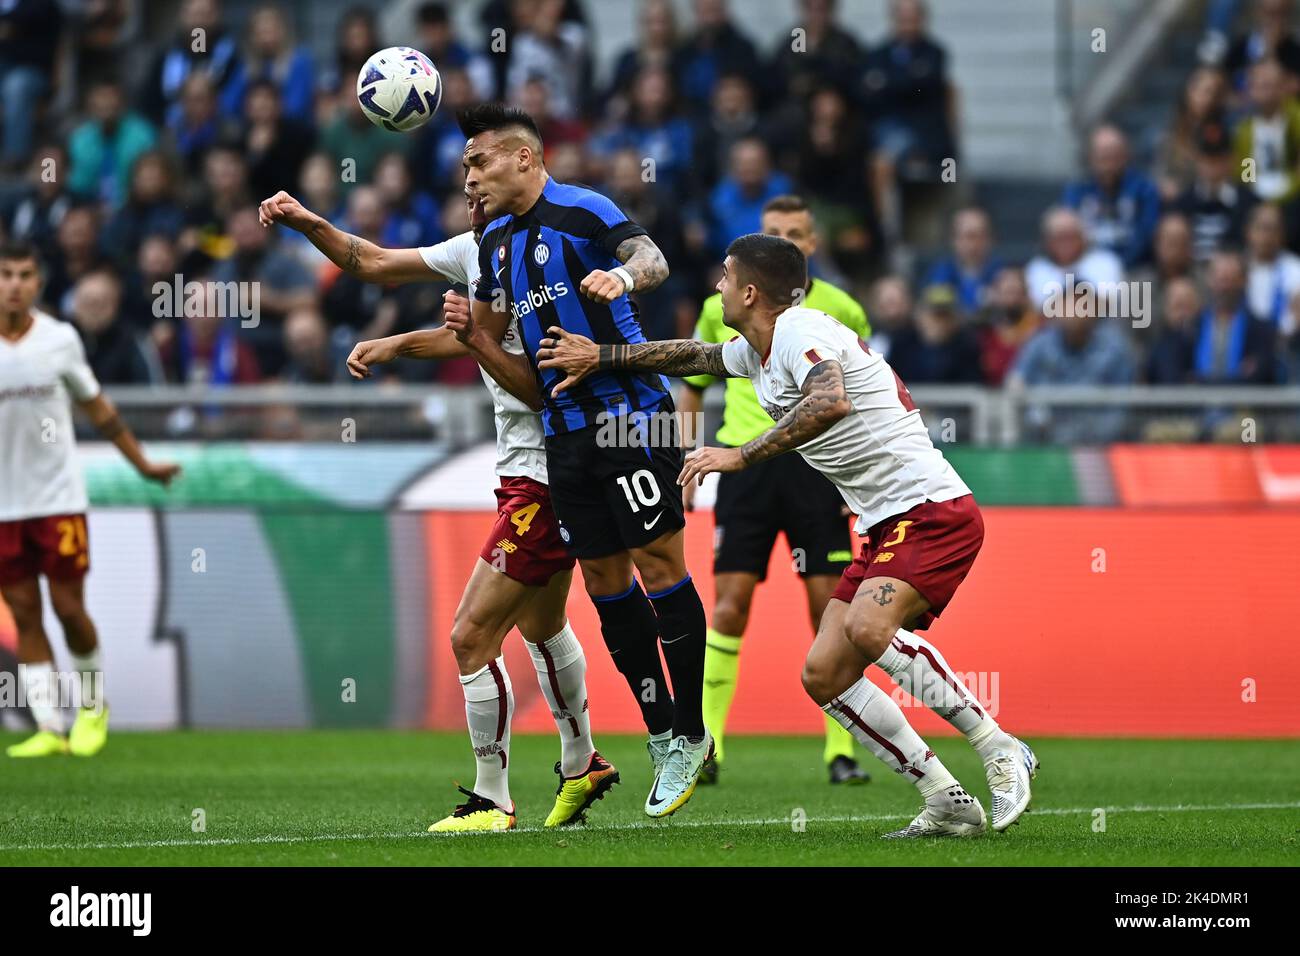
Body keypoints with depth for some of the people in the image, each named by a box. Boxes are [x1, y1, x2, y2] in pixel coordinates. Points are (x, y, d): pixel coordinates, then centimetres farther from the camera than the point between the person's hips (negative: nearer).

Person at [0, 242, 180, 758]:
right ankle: (49, 729, 4)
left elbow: (97, 407, 11)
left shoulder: (60, 339, -2)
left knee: (69, 608, -2)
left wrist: (142, 464, 15)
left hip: (59, 497, -1)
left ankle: (93, 706, 21)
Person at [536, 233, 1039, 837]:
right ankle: (948, 803, 1)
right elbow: (693, 355, 35)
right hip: (884, 530, 10)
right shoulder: (755, 352, 16)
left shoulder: (800, 330, -13)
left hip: (934, 511, -10)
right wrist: (599, 358, 40)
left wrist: (741, 456, -31)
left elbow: (830, 402, -34)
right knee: (823, 675, 0)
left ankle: (1000, 751, -22)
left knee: (866, 628, -33)